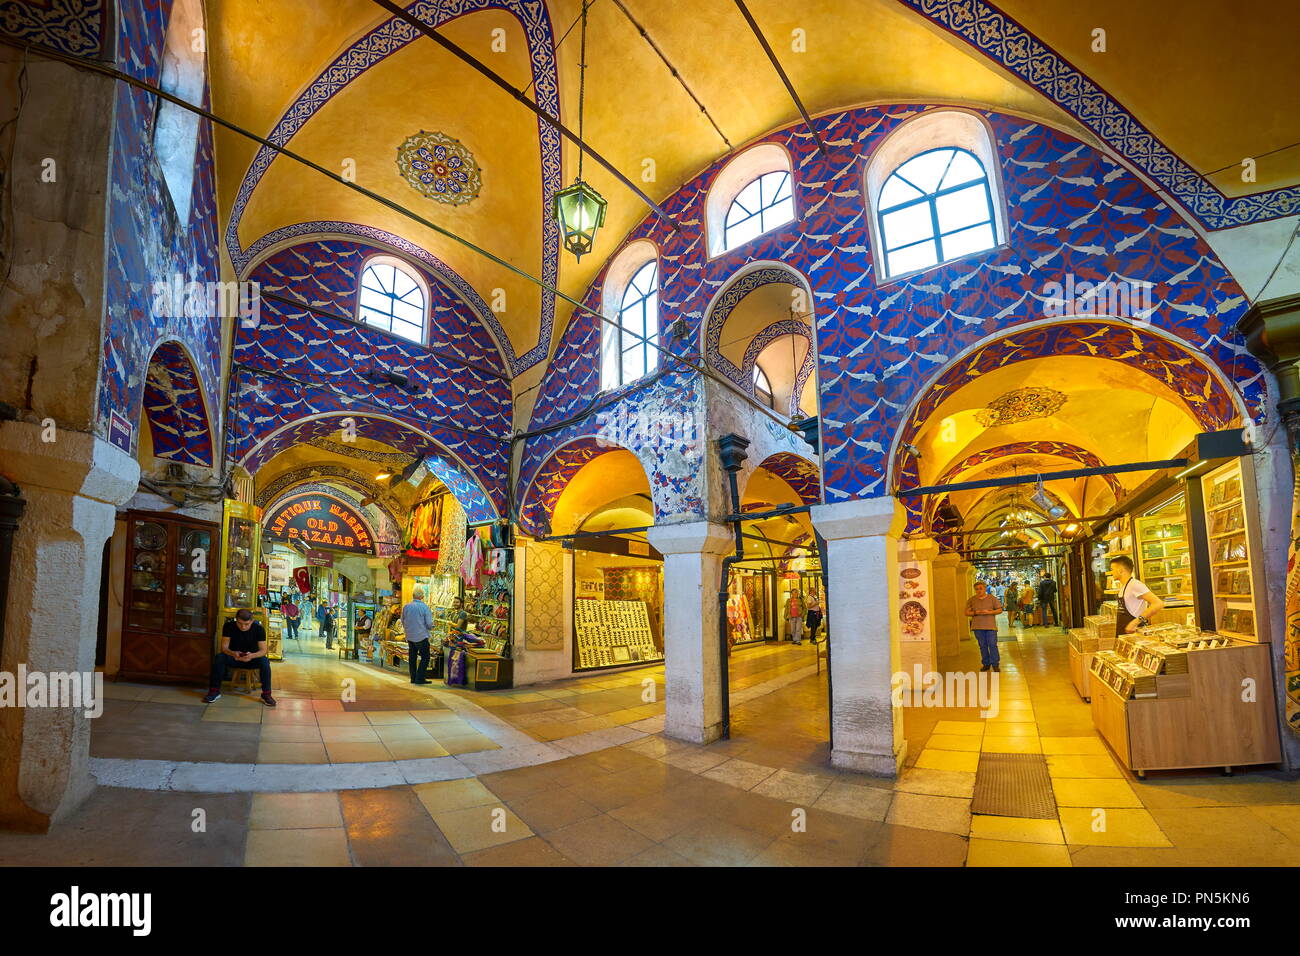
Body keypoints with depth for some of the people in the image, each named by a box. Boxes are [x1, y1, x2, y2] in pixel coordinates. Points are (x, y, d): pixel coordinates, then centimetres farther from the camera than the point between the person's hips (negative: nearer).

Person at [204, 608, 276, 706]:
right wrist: (233, 653, -40)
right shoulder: (229, 626, -15)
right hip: (234, 657, 1)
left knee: (264, 661, -32)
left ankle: (266, 694, -24)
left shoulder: (259, 629, -17)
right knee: (219, 658, -30)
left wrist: (252, 656, -41)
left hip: (252, 658, -1)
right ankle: (214, 691, -18)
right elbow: (224, 647, -16)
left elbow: (263, 650, -18)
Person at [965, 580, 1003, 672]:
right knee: (982, 646, 7)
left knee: (992, 645, -5)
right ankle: (986, 664, 17)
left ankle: (995, 664, 5)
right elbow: (967, 612, 5)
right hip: (978, 627, 2)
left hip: (990, 626, -2)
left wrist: (989, 612, -14)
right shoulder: (971, 600, 5)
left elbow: (1000, 610, 1)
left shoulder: (992, 598, 1)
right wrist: (975, 613, -14)